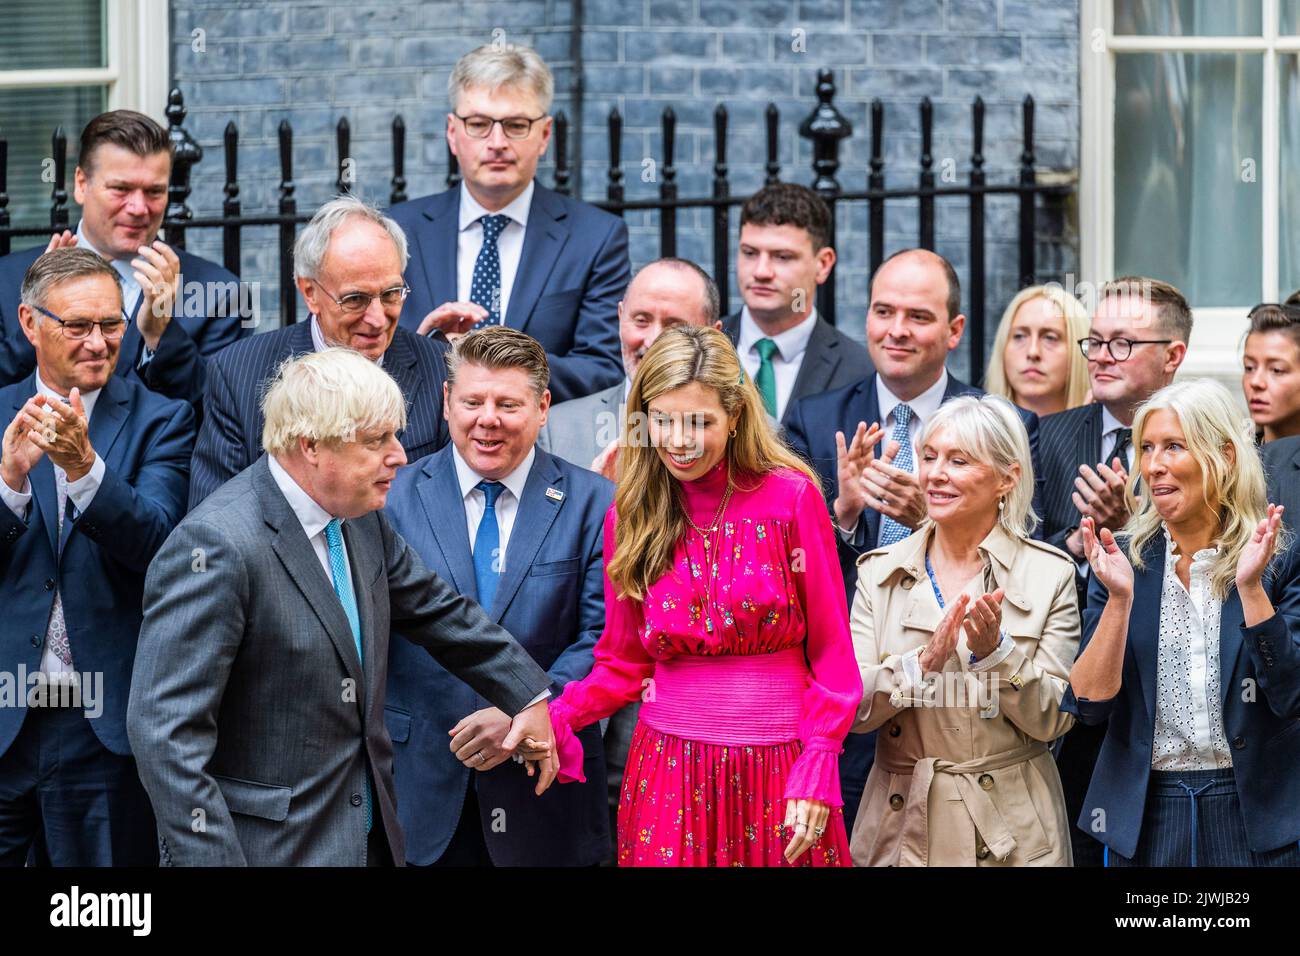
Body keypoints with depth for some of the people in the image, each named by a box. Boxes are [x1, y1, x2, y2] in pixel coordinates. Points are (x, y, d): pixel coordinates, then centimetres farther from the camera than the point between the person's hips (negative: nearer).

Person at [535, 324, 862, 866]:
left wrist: (816, 772, -9)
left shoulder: (792, 497, -4)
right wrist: (555, 719, -6)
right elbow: (624, 663, 10)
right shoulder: (630, 517, 4)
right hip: (670, 774, 2)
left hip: (778, 774, -2)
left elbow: (831, 654, -2)